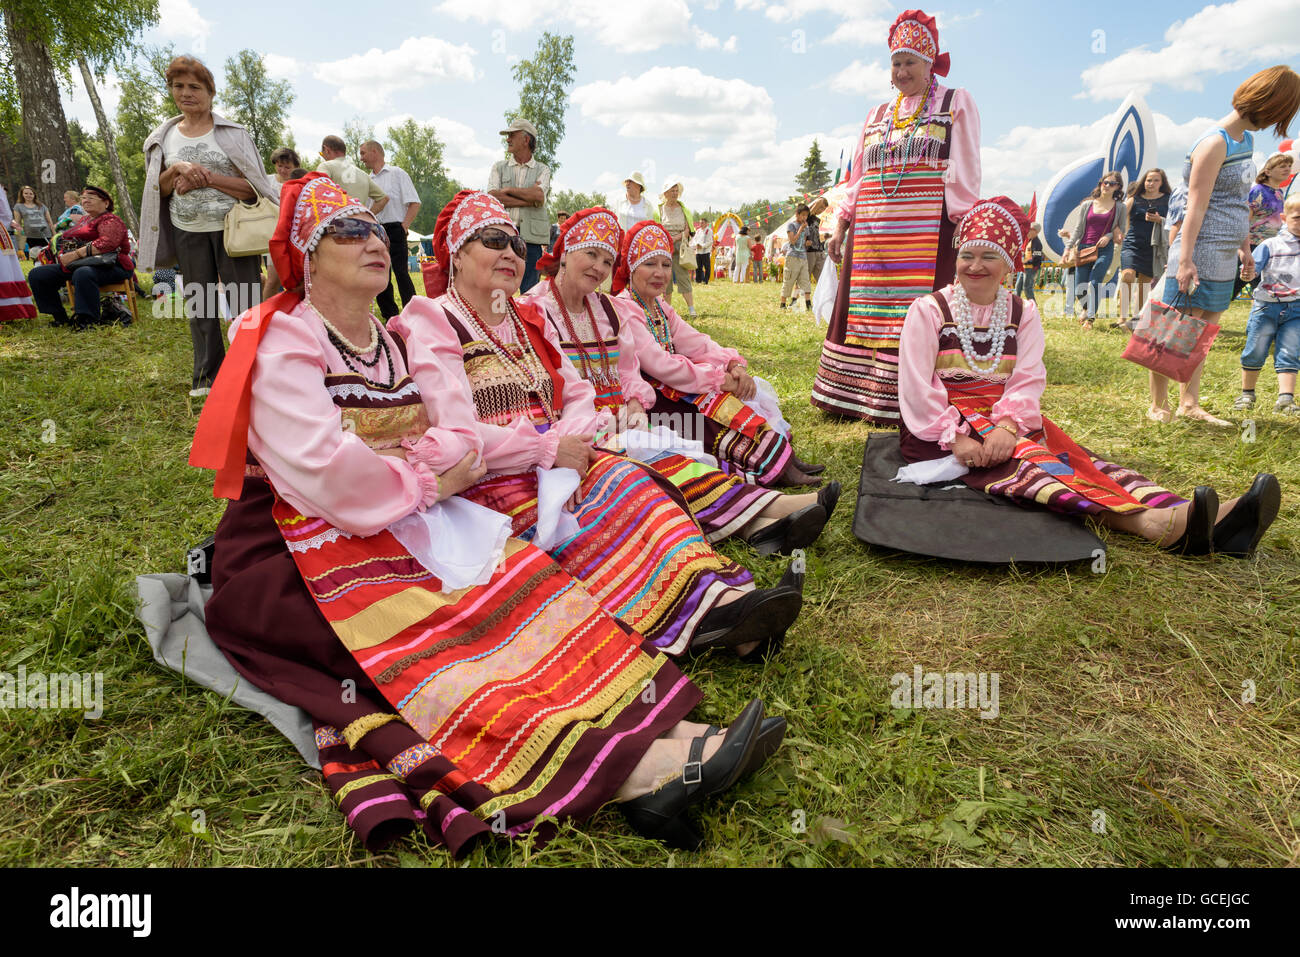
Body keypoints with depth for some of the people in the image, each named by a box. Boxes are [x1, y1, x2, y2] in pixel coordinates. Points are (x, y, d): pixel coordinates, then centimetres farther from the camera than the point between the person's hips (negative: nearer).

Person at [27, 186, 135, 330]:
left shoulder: (110, 221, -3)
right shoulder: (85, 220, 25)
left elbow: (107, 243, -22)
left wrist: (75, 254, -23)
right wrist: (64, 256, 9)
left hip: (108, 267, -10)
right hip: (76, 266, 10)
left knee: (82, 274, -42)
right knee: (37, 274, 1)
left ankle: (89, 320, -36)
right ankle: (60, 318, 0)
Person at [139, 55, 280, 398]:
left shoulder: (232, 133, 0)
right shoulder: (164, 137, 11)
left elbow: (253, 187, -6)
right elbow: (159, 190, 11)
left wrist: (209, 178, -17)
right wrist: (178, 169, -9)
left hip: (232, 229, -4)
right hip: (187, 233, 4)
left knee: (244, 303, -7)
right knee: (199, 305, 9)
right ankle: (207, 376, 19)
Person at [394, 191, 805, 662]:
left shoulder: (529, 321, 21)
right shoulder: (431, 323, -1)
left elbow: (578, 395, 13)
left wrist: (569, 441, -10)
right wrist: (549, 449, -15)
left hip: (556, 461, 6)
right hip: (486, 481, -5)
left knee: (630, 481, -22)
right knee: (581, 527, -31)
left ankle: (718, 596, -39)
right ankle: (686, 622, -43)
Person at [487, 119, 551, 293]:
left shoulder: (542, 170, 12)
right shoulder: (499, 167, 16)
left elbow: (539, 196, -8)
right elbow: (492, 198, -1)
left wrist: (508, 190, -1)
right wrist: (528, 197, -5)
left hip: (531, 236, -1)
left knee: (529, 290, -2)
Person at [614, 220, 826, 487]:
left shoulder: (659, 308, 15)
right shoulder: (625, 310, -16)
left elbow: (696, 343, 7)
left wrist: (734, 365, -12)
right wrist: (720, 379, -21)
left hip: (671, 387, 9)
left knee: (745, 388, -4)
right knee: (722, 405, -21)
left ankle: (784, 457, -11)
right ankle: (774, 469, -16)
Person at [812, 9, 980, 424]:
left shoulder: (956, 104, 8)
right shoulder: (877, 115, 21)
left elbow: (964, 175, -1)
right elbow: (856, 179, 22)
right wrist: (840, 229, 14)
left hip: (926, 233, -5)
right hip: (872, 234, 5)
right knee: (866, 311, 4)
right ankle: (854, 396, 12)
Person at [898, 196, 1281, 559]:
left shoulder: (1022, 314, 13)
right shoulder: (928, 310, 2)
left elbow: (1027, 380, -1)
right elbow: (917, 387, -7)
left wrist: (1007, 426, -21)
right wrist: (955, 437, -21)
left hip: (1004, 420, 4)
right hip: (941, 429, -4)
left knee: (1075, 456, -22)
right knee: (1020, 457, -32)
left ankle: (1209, 524, -43)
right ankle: (1146, 523, -56)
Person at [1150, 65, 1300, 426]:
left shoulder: (1246, 139, 17)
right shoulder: (1215, 143, -12)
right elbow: (1196, 207, -18)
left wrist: (1245, 248, 22)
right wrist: (1185, 260, -22)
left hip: (1224, 260, 10)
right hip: (1200, 255, -10)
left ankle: (1189, 405, 16)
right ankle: (1158, 406, 5)